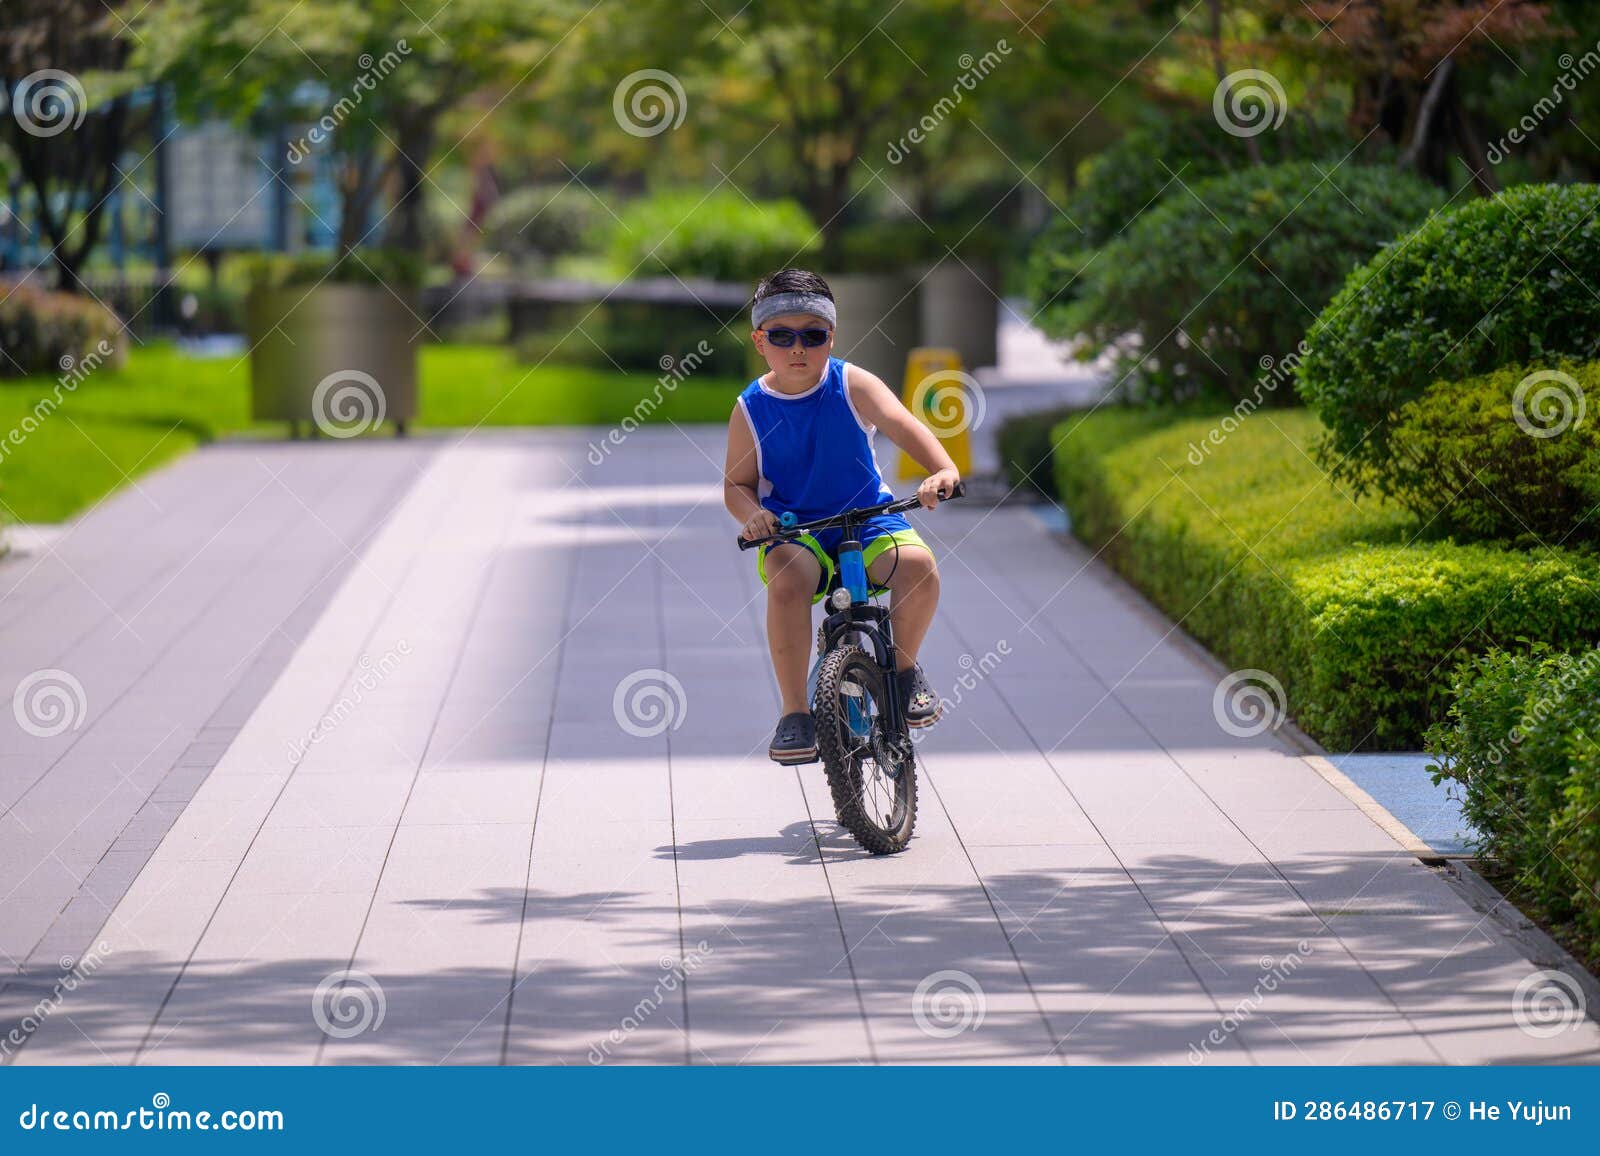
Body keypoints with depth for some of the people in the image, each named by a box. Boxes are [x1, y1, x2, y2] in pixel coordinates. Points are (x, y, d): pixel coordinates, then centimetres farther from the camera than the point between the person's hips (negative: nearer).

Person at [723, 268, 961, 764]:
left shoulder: (852, 385, -4)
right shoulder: (751, 410, 0)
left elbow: (902, 425, -19)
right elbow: (737, 483, 5)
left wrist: (943, 470, -38)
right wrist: (751, 515, -19)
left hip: (867, 517, 1)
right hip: (791, 531, -1)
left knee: (917, 563, -29)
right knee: (788, 578, -36)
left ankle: (904, 667, 1)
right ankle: (795, 713, -24)